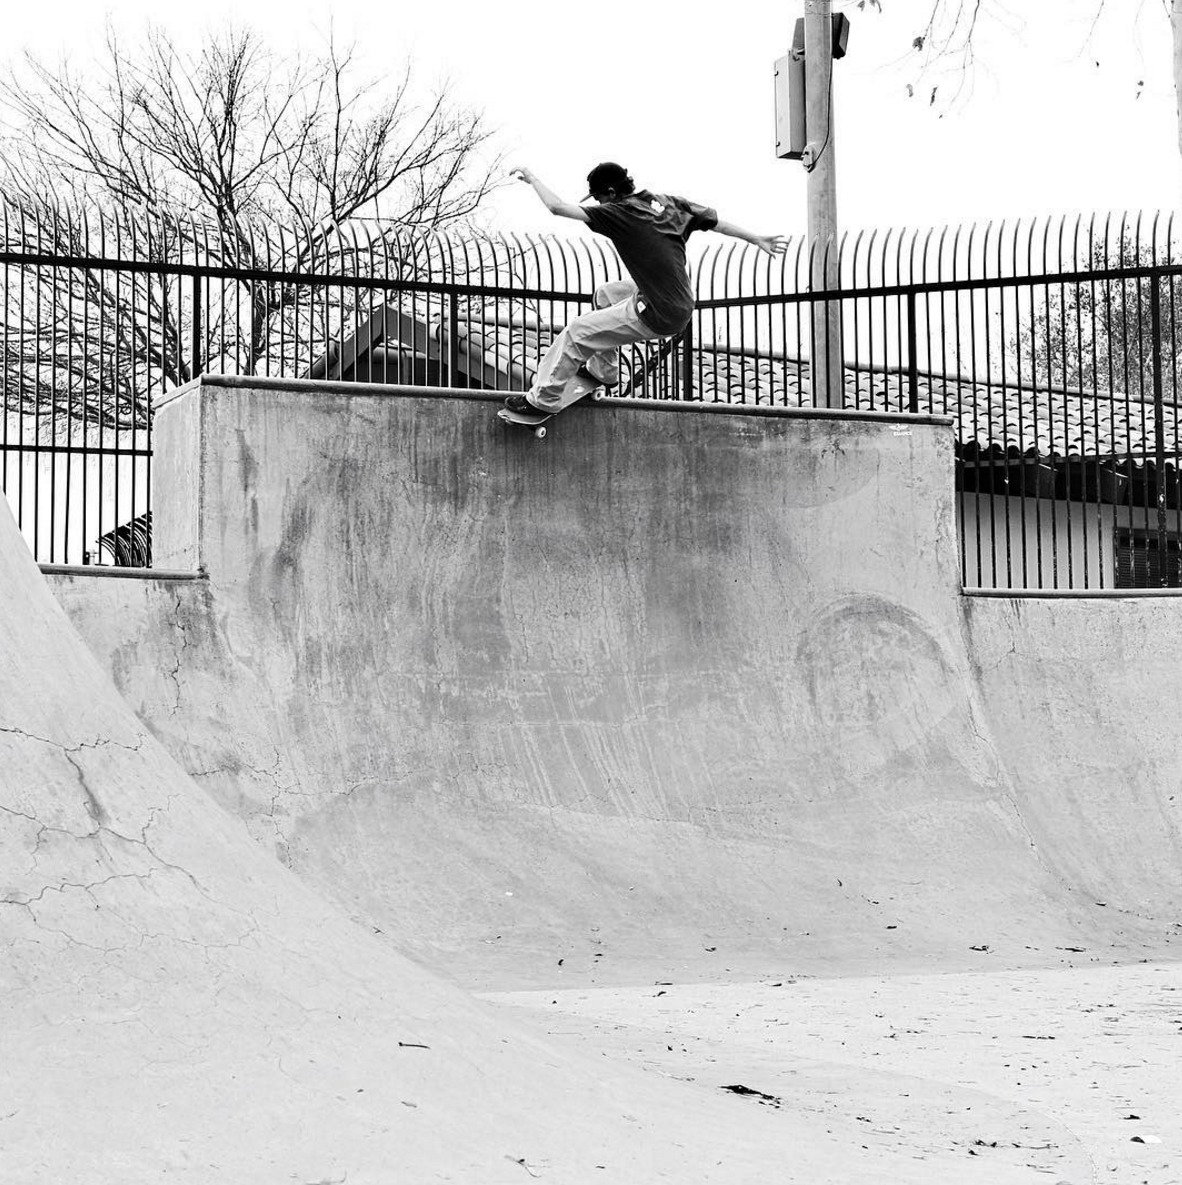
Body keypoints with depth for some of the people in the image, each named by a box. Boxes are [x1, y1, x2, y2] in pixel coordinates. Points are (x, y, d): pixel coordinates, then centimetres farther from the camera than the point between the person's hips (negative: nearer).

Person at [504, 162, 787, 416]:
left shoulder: (618, 213, -16)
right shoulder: (668, 202, 5)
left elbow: (557, 207, -18)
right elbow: (717, 221, 11)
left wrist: (532, 179, -2)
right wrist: (757, 239, 23)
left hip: (657, 317, -9)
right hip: (683, 305, 9)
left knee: (575, 333, 2)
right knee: (605, 294, 30)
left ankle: (543, 399, 14)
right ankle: (603, 372, 41)